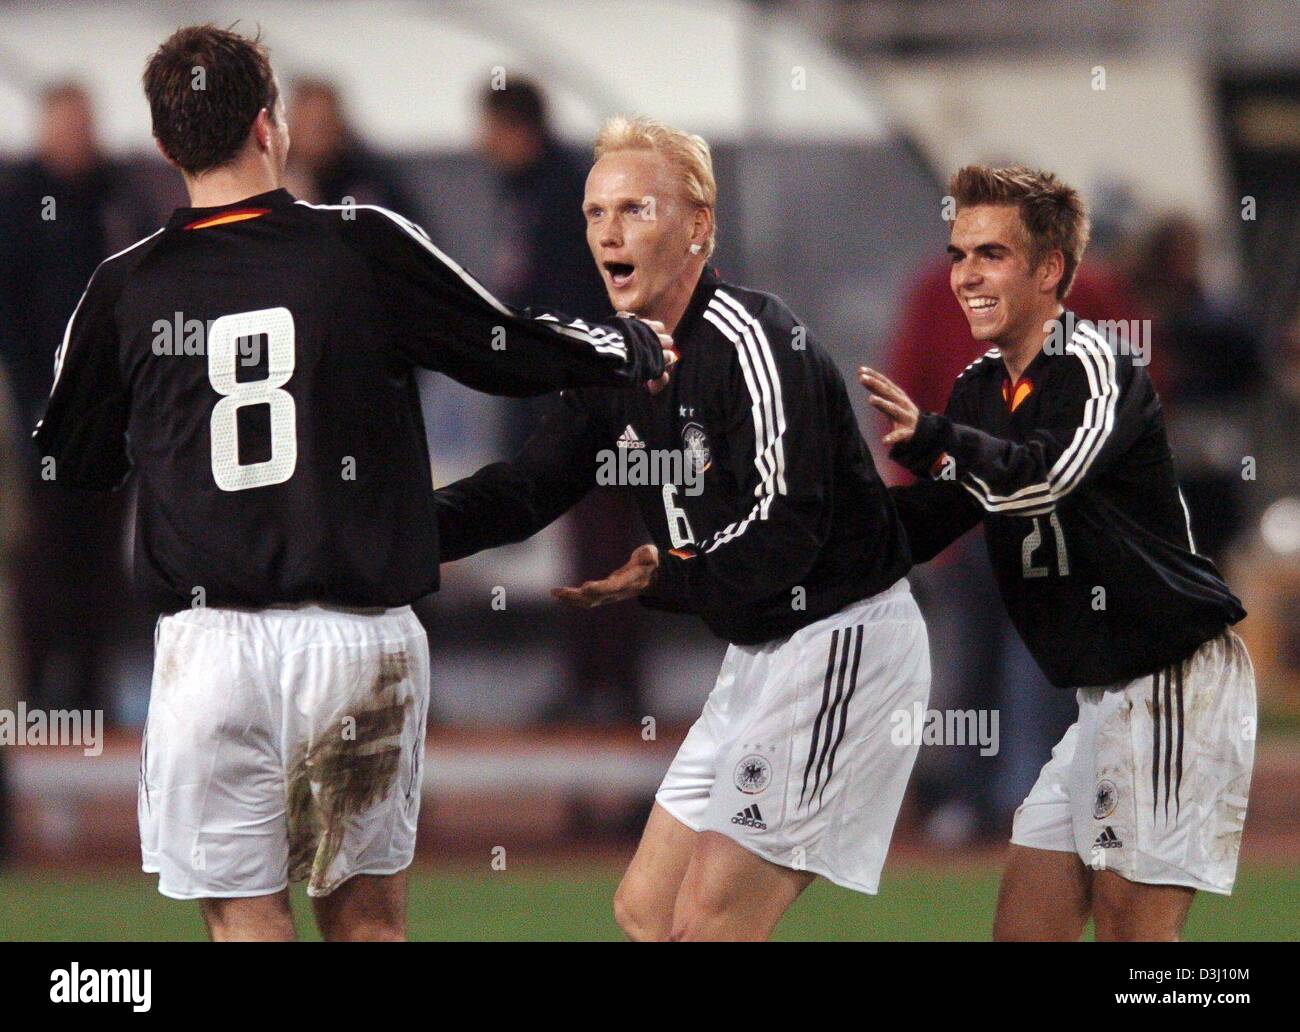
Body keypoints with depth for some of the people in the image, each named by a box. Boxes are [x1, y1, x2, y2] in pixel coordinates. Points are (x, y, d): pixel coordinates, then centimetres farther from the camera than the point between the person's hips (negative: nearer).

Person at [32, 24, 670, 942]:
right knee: (364, 913, 12)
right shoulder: (365, 247, -4)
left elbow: (69, 463, 12)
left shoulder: (126, 289, 0)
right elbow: (519, 353, 6)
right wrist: (639, 349, 25)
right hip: (359, 632, 0)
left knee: (245, 917, 3)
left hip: (208, 646, 0)